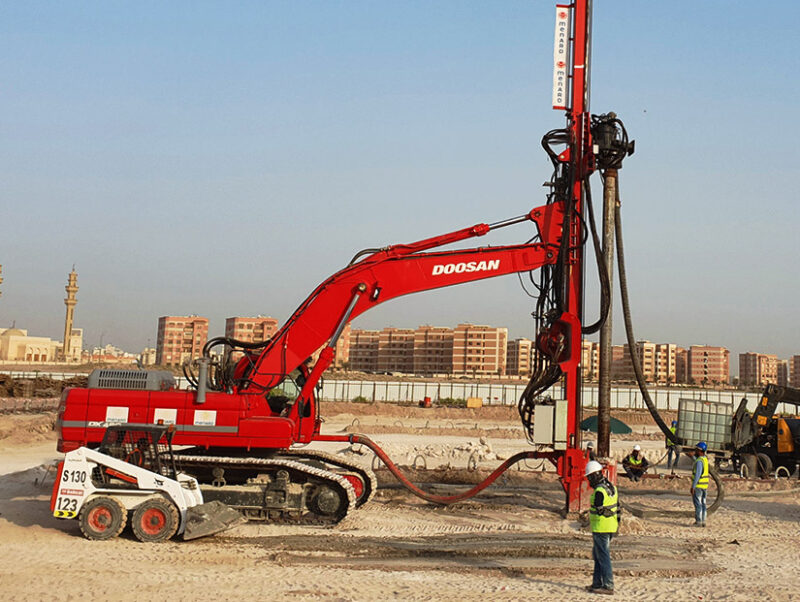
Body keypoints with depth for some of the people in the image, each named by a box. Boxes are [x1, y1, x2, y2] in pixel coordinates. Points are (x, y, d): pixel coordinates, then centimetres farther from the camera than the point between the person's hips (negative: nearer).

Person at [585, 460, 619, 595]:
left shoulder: (599, 491, -19)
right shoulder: (611, 487, 10)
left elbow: (598, 511, -19)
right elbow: (618, 508, 15)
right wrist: (617, 523, 20)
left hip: (601, 527, -9)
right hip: (611, 526, 9)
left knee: (603, 556, -3)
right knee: (597, 555, 17)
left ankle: (608, 586, 0)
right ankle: (597, 583, 22)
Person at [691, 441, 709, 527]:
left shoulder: (699, 461, -20)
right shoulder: (705, 459, 8)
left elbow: (697, 475, -23)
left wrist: (693, 487, -21)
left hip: (698, 485, -9)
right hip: (705, 485, 9)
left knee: (698, 504, -3)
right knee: (703, 504, 11)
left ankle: (698, 521, -1)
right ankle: (703, 521, 15)